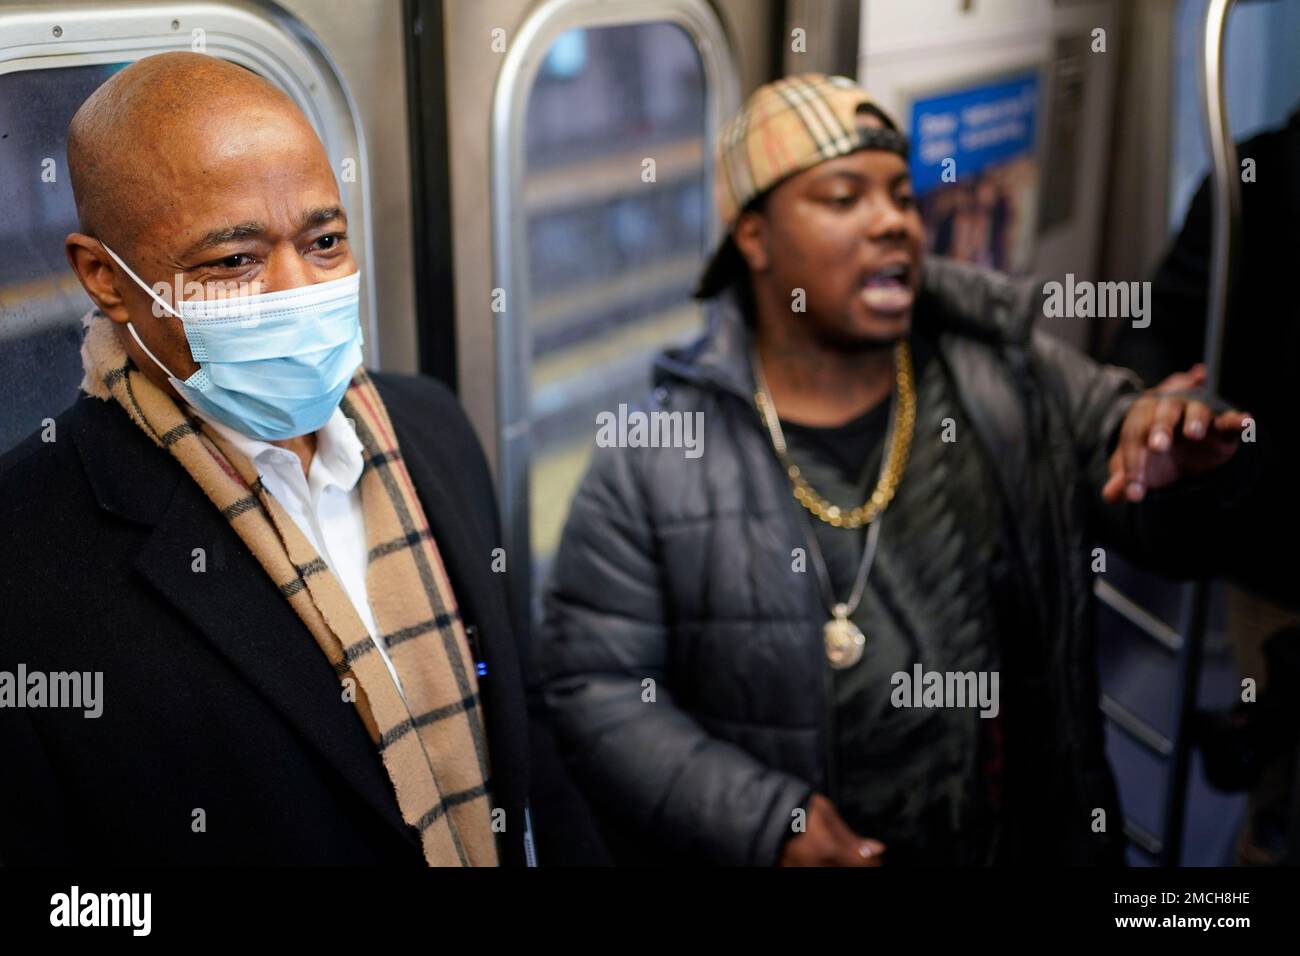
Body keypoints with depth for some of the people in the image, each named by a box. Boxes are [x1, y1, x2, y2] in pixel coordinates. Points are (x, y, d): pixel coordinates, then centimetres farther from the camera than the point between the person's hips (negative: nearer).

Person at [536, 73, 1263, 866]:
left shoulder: (1012, 376, -5)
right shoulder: (655, 462, -13)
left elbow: (1179, 528, -2)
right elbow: (595, 687, -10)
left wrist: (1192, 466, -24)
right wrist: (762, 823, -20)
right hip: (771, 855, -2)